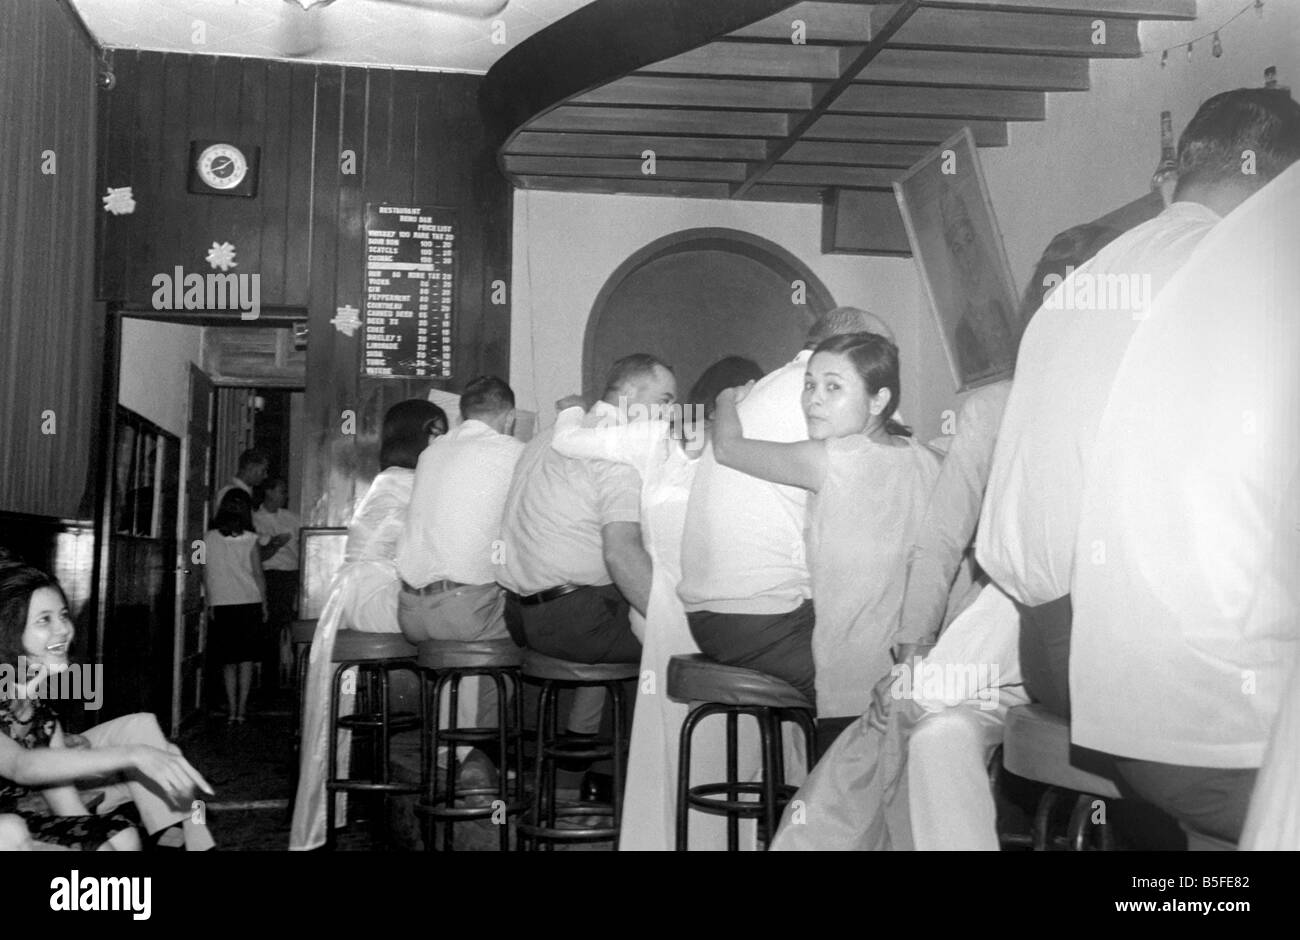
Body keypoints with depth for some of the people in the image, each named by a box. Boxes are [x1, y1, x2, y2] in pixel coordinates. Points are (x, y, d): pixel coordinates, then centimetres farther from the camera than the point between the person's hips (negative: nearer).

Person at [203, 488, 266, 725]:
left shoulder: (209, 538, 0)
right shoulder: (249, 539, -5)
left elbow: (206, 574, 4)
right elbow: (258, 575, -1)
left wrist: (210, 604, 12)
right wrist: (264, 604, 8)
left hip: (221, 605, 2)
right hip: (248, 602, -1)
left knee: (227, 660, 8)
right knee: (246, 657, 5)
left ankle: (231, 710, 4)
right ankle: (241, 709, 3)